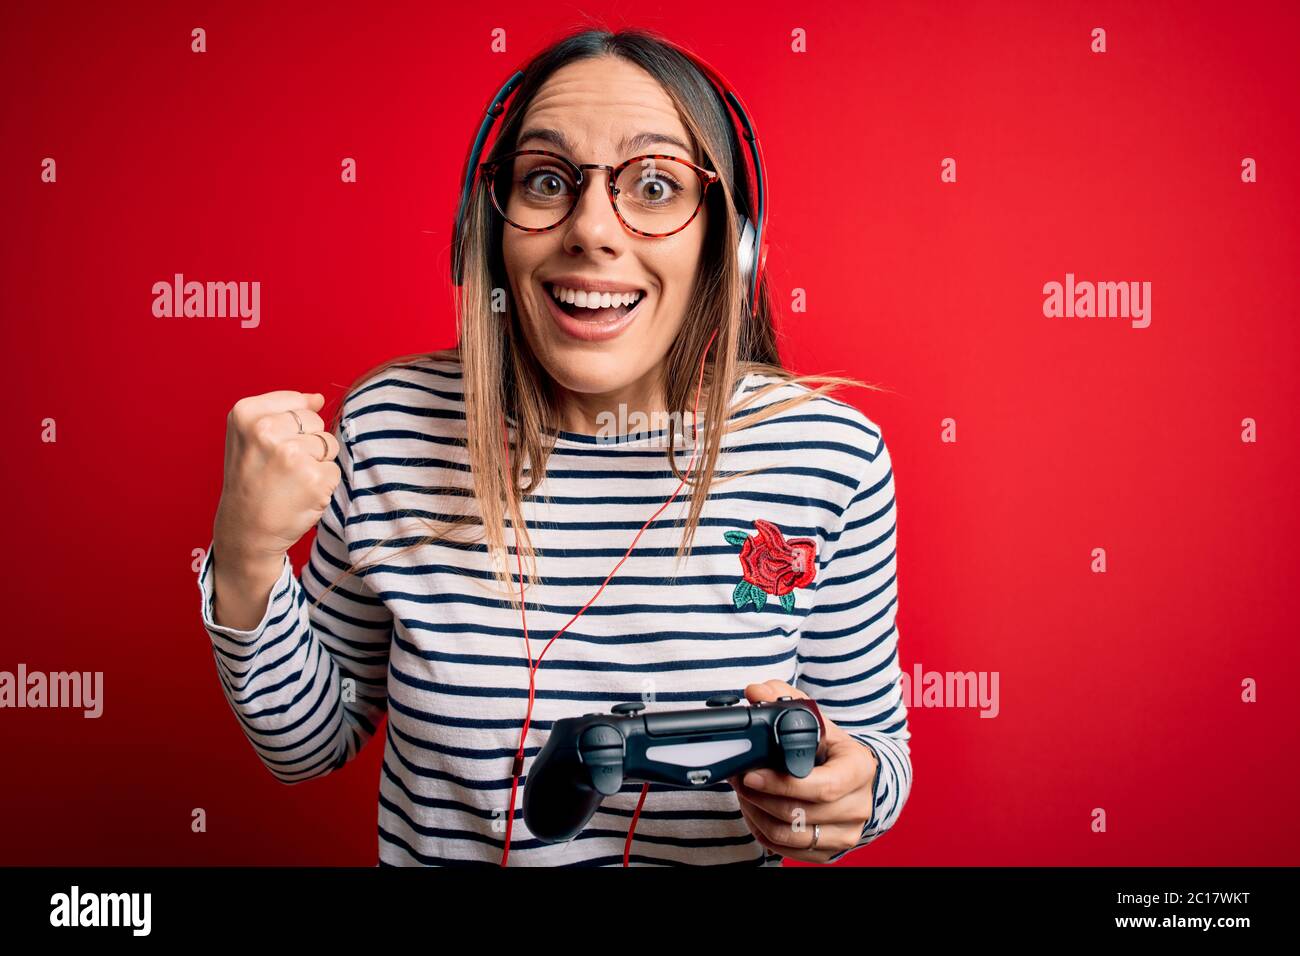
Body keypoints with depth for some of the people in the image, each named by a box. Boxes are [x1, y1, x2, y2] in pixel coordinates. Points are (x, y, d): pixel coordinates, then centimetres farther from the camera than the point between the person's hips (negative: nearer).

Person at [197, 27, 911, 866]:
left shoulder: (831, 457, -16)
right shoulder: (389, 429, -14)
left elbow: (879, 748, -4)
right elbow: (312, 742, -3)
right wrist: (246, 568, -19)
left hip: (718, 854, 0)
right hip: (434, 854, 1)